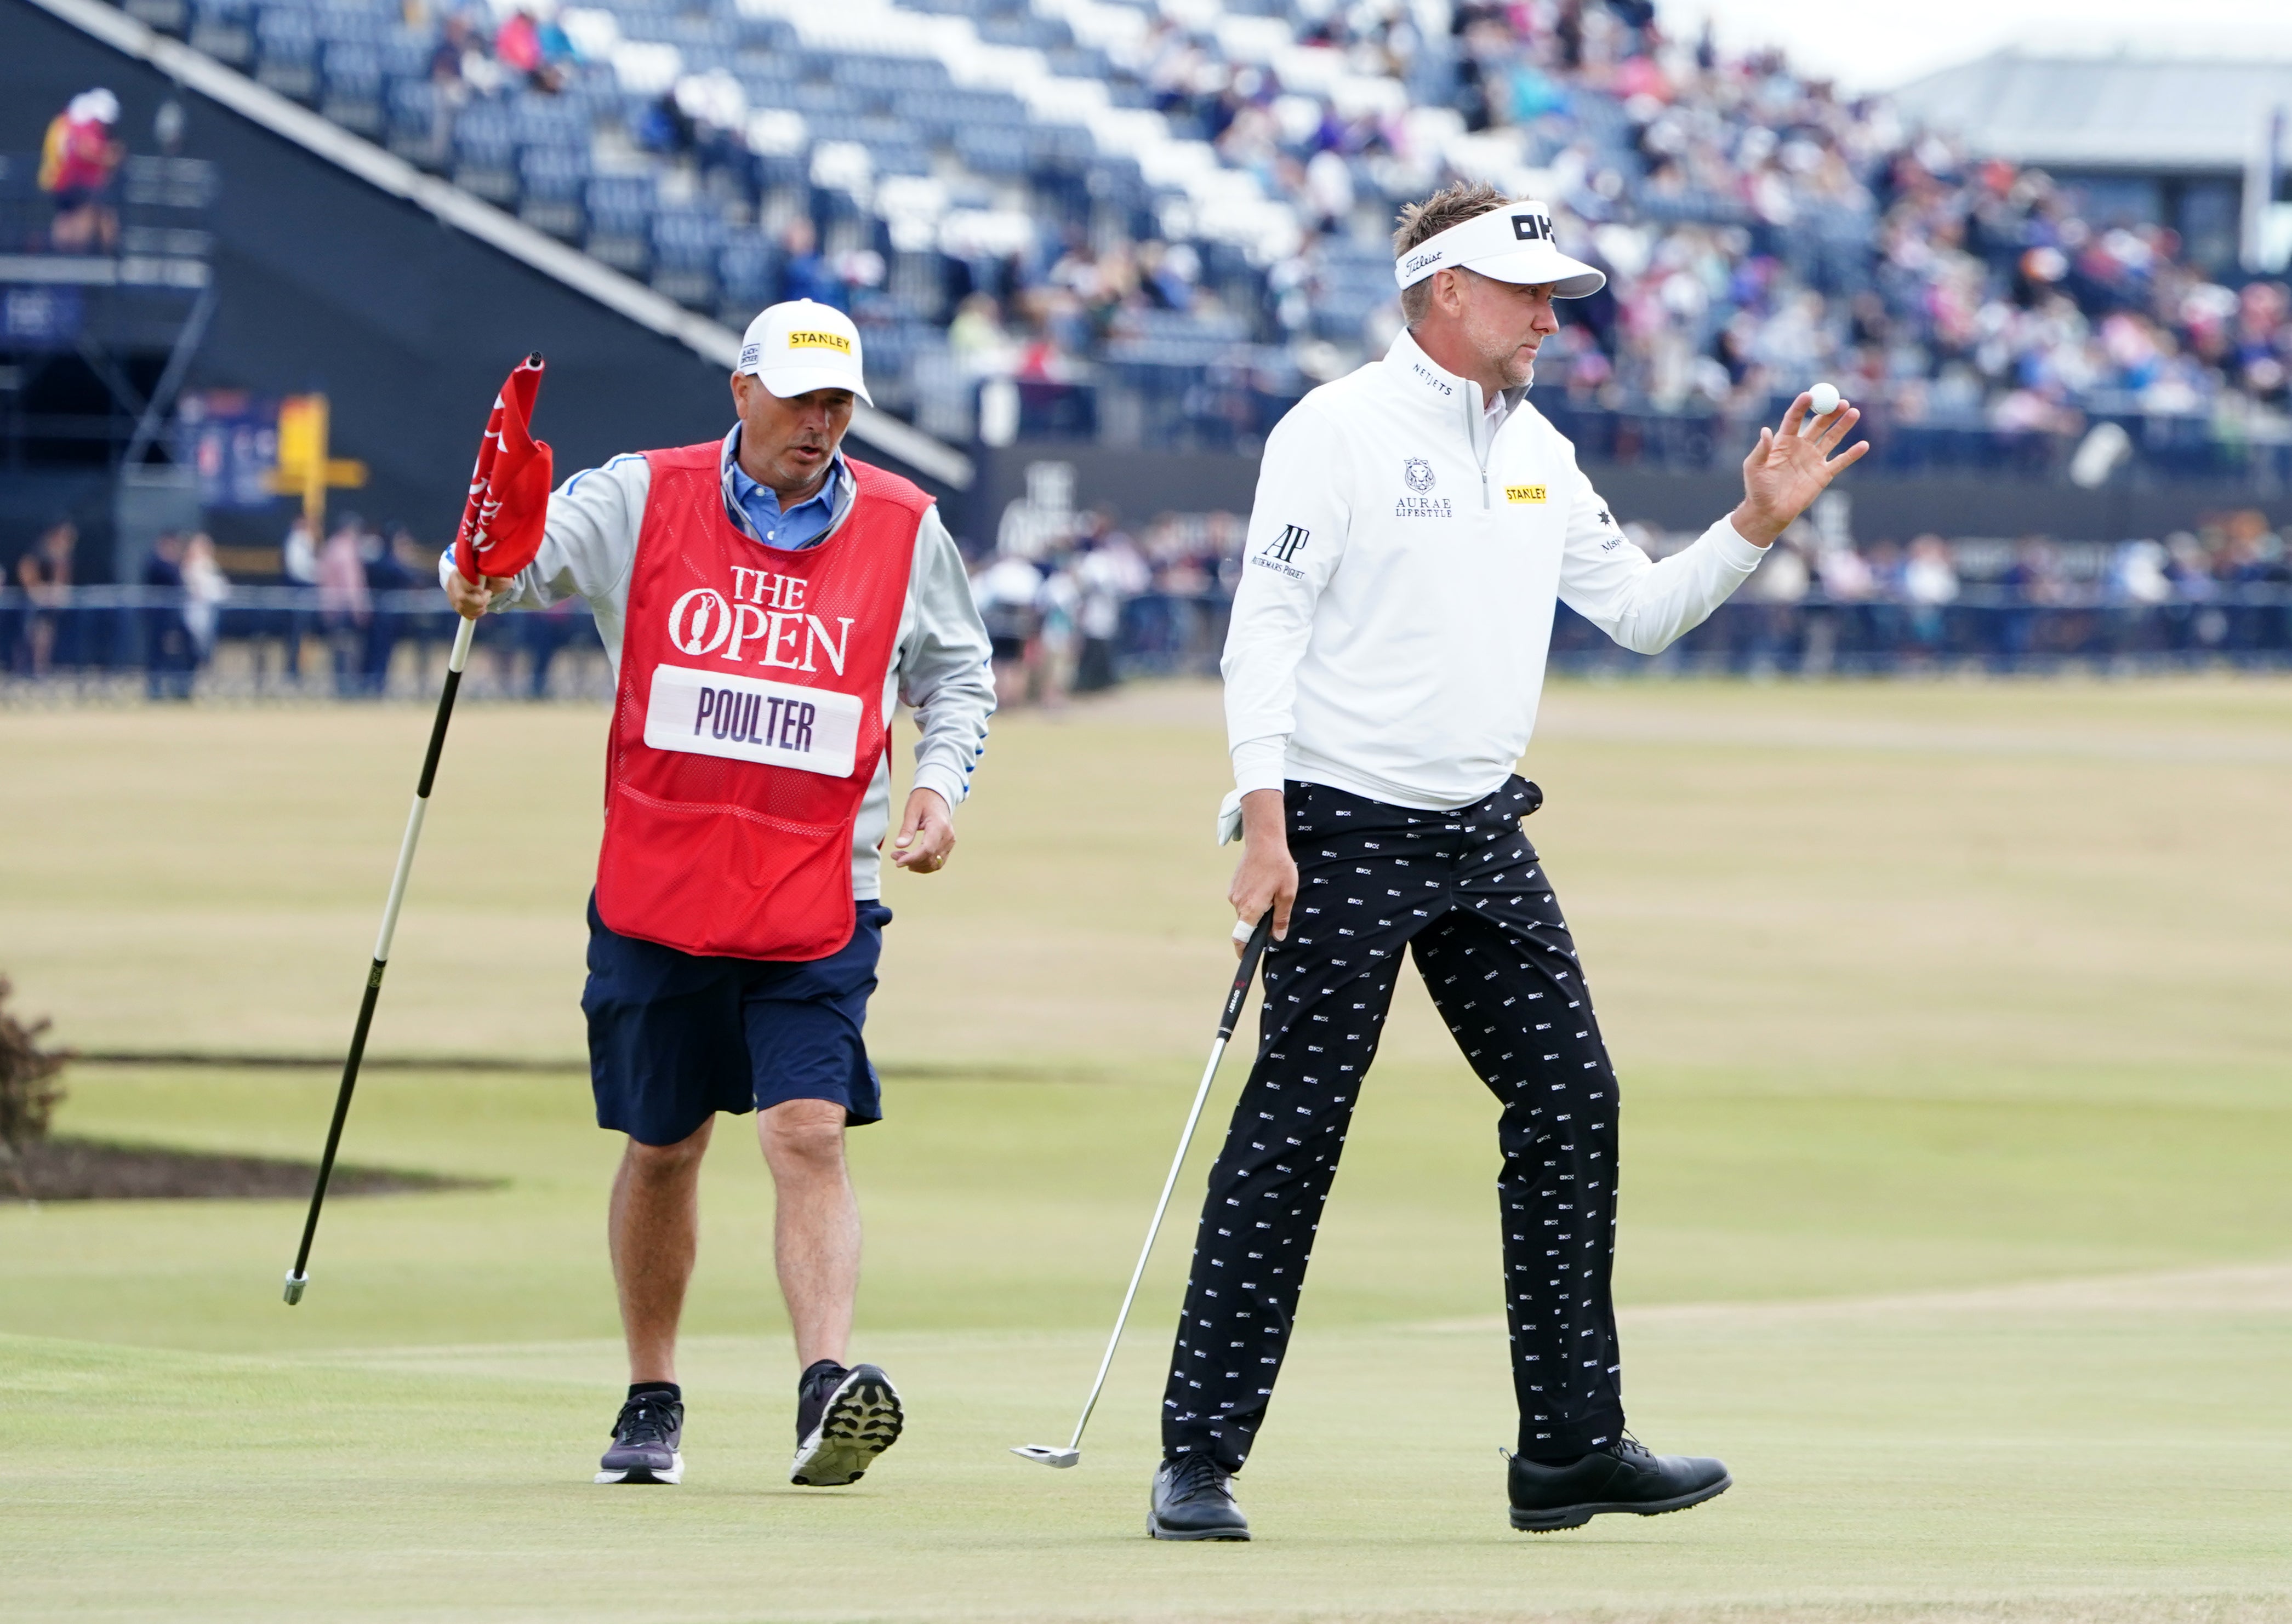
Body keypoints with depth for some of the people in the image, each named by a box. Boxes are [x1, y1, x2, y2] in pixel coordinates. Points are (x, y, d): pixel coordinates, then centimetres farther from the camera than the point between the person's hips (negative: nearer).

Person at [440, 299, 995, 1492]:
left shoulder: (904, 531, 4)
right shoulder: (642, 501, 0)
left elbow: (958, 676, 16)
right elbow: (524, 556, -8)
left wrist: (939, 782, -1)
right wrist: (481, 576, -33)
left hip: (819, 903, -1)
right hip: (657, 891, 1)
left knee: (808, 1135, -16)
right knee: (661, 1151, 10)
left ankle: (827, 1387, -25)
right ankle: (651, 1402, 24)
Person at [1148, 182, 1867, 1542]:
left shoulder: (1538, 454, 14)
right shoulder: (1337, 431, -8)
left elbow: (1642, 611, 18)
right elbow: (1267, 623, -13)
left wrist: (1756, 525, 3)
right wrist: (1265, 819, -21)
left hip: (1483, 842, 7)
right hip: (1346, 833, -7)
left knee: (1571, 1104, 3)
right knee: (1293, 1135, -7)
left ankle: (1572, 1447, 8)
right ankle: (1199, 1459, -3)